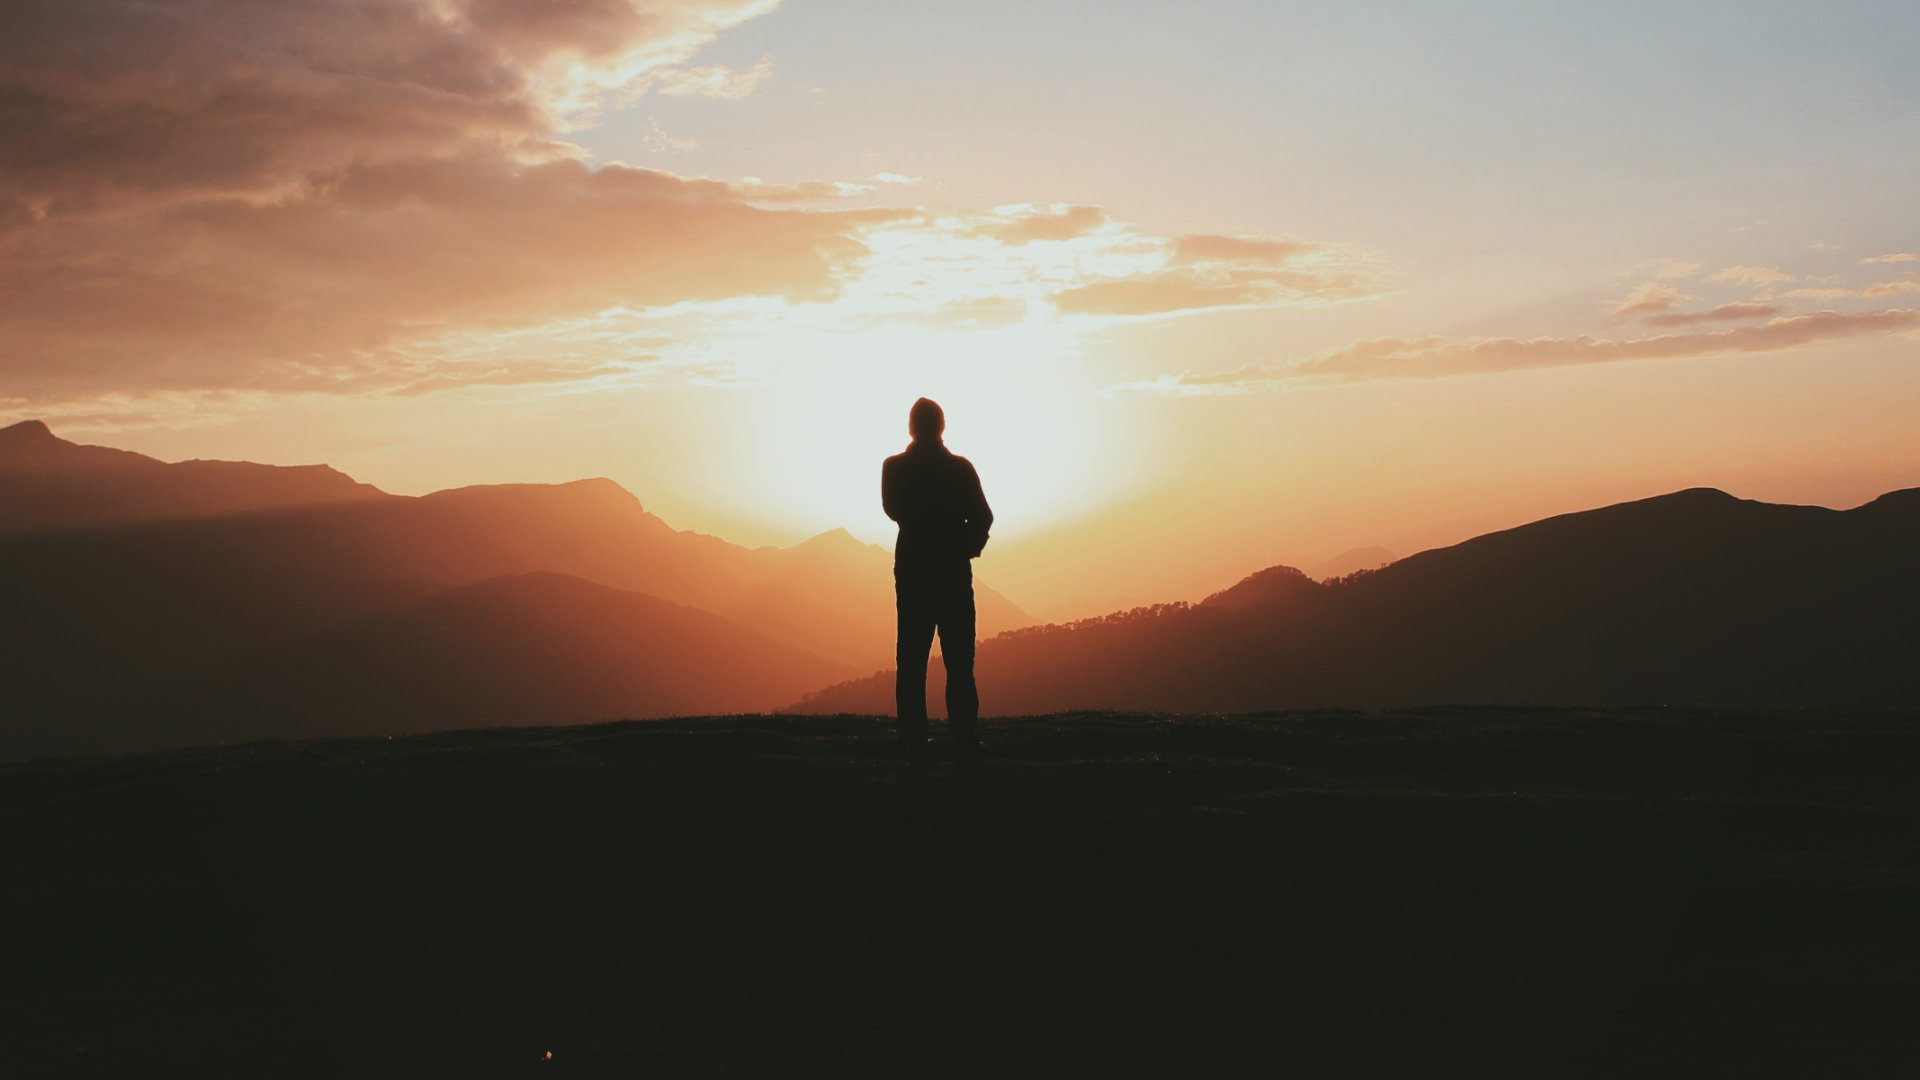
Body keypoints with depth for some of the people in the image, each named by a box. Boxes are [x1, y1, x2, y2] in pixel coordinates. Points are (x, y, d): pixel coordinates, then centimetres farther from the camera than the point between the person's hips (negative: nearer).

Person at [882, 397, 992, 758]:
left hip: (911, 569, 1)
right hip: (953, 570, -1)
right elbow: (983, 517, -5)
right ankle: (964, 739, -4)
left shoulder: (894, 467, -1)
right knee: (959, 660, 1)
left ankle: (914, 739, -2)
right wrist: (968, 548, 8)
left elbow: (892, 509, 8)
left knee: (911, 660, 3)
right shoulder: (960, 467, -4)